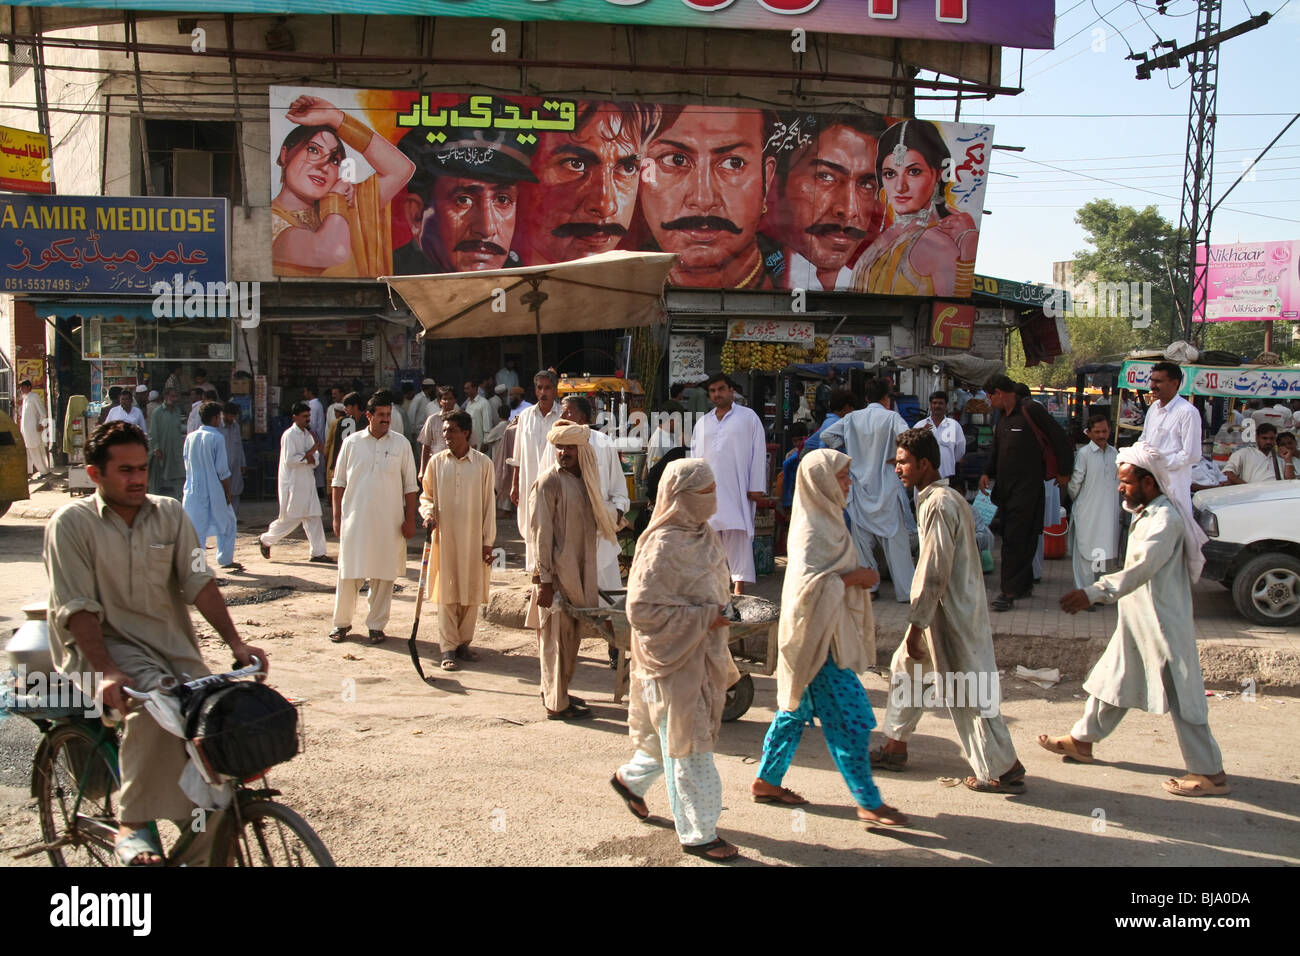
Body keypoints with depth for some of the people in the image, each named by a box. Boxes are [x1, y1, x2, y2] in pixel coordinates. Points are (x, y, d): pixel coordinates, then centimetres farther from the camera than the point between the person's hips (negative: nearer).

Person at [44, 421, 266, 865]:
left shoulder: (170, 514, 8)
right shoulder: (71, 523, -4)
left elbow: (198, 582, -2)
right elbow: (78, 608, -12)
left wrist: (234, 642, -16)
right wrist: (107, 671, -26)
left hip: (168, 643, 4)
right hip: (102, 642, -4)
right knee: (157, 696, -34)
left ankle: (205, 856, -2)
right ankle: (132, 825, -22)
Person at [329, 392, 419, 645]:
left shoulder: (401, 444, 3)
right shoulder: (352, 443, 4)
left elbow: (410, 486, 6)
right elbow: (338, 482, 8)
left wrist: (409, 519, 1)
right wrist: (337, 517, 3)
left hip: (389, 523, 0)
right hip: (355, 520, 0)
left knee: (383, 576, 5)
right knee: (348, 573, 4)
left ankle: (376, 625, 17)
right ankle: (342, 622, 19)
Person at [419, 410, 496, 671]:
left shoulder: (483, 463, -1)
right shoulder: (436, 462, 3)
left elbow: (489, 504, 1)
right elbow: (426, 496, 12)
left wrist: (488, 541, -1)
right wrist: (428, 513, -10)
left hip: (473, 539, 0)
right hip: (444, 537, 1)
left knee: (471, 593, 6)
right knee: (447, 593, 1)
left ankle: (463, 642, 20)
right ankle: (448, 648, 8)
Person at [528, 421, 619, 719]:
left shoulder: (584, 480, 10)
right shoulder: (548, 483, -12)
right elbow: (540, 535, -15)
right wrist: (544, 580, -19)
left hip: (578, 573, 8)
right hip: (556, 574, -8)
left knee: (571, 635, 15)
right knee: (557, 636, 0)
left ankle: (554, 691, 30)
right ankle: (556, 704, 9)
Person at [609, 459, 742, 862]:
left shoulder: (704, 536, 4)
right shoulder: (663, 546, -23)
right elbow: (642, 610, -25)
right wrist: (704, 618, -24)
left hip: (704, 657, 9)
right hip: (676, 661, -9)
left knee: (673, 736, 22)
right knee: (689, 746, 4)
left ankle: (631, 779, 46)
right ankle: (697, 833, 19)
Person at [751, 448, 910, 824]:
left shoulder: (825, 519, 10)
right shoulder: (813, 529, -21)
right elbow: (807, 586, -28)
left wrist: (857, 575, 7)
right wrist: (855, 577, -19)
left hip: (828, 634, 10)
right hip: (818, 637, -10)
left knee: (795, 708, 17)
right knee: (851, 719, -3)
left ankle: (766, 781, 28)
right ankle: (868, 802, 7)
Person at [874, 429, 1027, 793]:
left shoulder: (938, 505, -20)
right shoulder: (946, 497, 11)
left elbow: (934, 574, -23)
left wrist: (915, 625, -18)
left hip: (952, 612, -10)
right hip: (952, 608, 10)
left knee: (968, 693, -2)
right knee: (907, 668, 19)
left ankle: (1006, 770, 8)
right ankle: (895, 748, 30)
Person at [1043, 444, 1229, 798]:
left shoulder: (1165, 519, -23)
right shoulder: (1147, 513, 10)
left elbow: (1141, 568, -35)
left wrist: (1094, 592, -42)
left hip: (1163, 625, -10)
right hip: (1136, 620, 10)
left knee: (1181, 696, -3)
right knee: (1113, 678, 19)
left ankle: (1209, 773, 7)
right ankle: (1082, 741, 32)